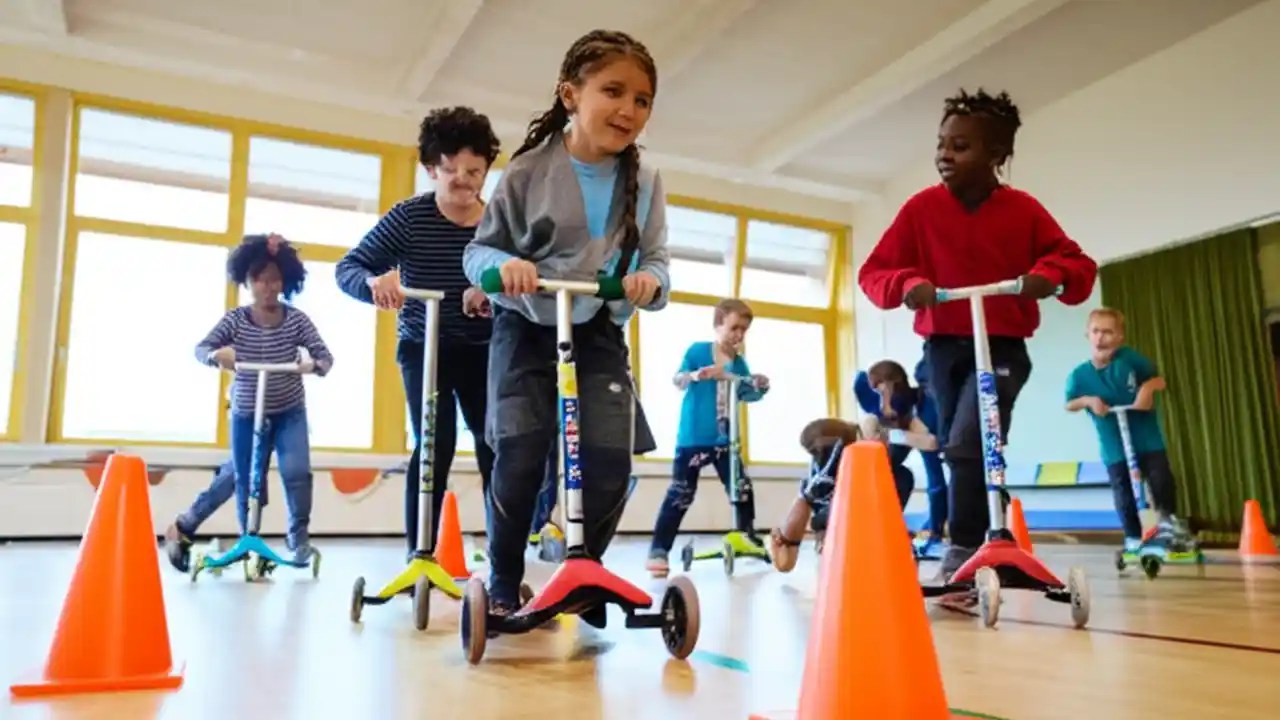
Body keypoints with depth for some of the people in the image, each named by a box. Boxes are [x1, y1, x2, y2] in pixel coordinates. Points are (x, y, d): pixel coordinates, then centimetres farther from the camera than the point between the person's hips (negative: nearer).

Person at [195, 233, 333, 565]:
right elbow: (201, 348, -11)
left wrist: (315, 366, -34)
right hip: (246, 413, 1)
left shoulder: (296, 319, -7)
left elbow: (325, 354, -10)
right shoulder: (235, 320, -6)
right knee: (246, 483, 7)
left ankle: (299, 535, -1)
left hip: (289, 412, -1)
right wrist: (216, 355, -34)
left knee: (297, 471, -18)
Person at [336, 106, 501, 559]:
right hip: (424, 348, -2)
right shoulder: (410, 217, -12)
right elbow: (348, 268, -14)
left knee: (494, 450, 0)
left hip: (484, 350, 2)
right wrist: (374, 283, -37)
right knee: (434, 447, -10)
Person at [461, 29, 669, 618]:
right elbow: (479, 250, -3)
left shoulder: (645, 182, -1)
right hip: (528, 328, -2)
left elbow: (656, 258, 1)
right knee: (519, 458, -8)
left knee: (610, 460, -8)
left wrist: (651, 280, -22)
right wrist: (505, 264, -25)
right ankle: (504, 581, 13)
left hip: (600, 333, 2)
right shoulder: (529, 170, -9)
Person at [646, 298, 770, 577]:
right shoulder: (698, 350, -6)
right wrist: (696, 375, -36)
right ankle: (659, 550, 0)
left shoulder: (738, 361, 8)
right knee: (680, 493, -5)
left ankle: (748, 536, 27)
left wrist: (760, 388, -13)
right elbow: (677, 379, -14)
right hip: (692, 437, -5)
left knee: (742, 487, 8)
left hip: (724, 438, 5)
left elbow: (746, 395, 10)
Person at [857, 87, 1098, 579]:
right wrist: (907, 283, -24)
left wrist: (1048, 275, -21)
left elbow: (1080, 264, 1)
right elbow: (873, 271, -3)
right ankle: (986, 547, 26)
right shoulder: (921, 208, -2)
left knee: (968, 444, -22)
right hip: (943, 346, 3)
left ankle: (964, 551, -13)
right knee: (957, 450, 9)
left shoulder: (1023, 210, -3)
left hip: (1002, 347, -2)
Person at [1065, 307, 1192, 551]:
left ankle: (1168, 519, 26)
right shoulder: (1079, 374, -9)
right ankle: (1133, 536, 24)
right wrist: (1088, 400, -16)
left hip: (1148, 439, 0)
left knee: (1162, 480, 0)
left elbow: (1159, 380, 1)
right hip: (1114, 447, 0)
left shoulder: (1129, 357, -9)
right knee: (1124, 493, 8)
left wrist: (1148, 387, -20)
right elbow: (1069, 405, 2)